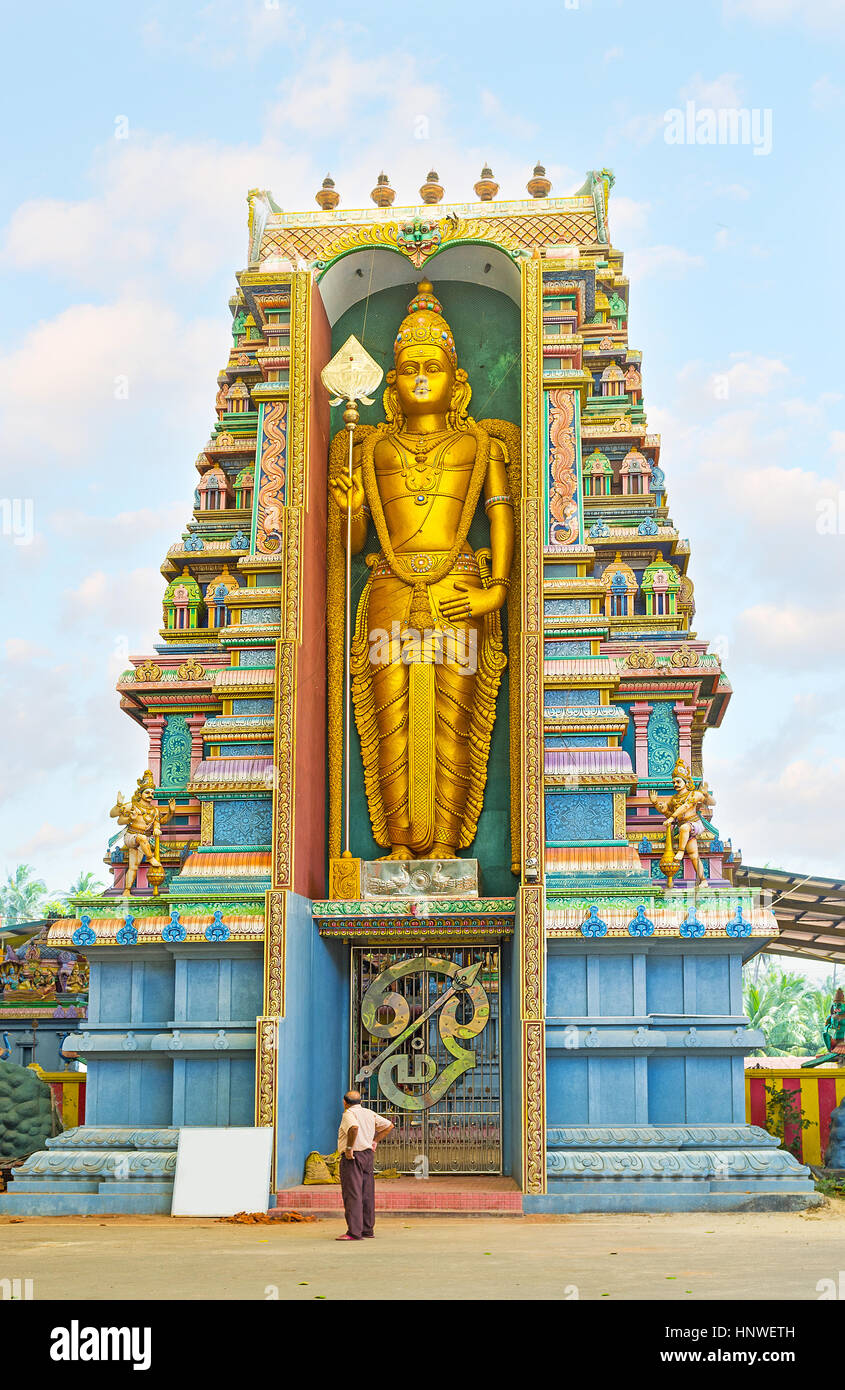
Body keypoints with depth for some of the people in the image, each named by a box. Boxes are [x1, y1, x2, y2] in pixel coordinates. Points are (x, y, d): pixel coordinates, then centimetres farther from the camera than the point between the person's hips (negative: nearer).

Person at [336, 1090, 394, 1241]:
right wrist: (375, 1140, 17)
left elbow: (354, 1127, -31)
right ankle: (368, 1230, 17)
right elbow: (389, 1125, 19)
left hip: (352, 1157, -8)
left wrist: (349, 1147, -23)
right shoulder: (370, 1113, 14)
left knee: (352, 1195, -9)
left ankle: (354, 1232, -12)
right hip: (368, 1155, 8)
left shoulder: (349, 1114, -9)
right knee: (367, 1195, 12)